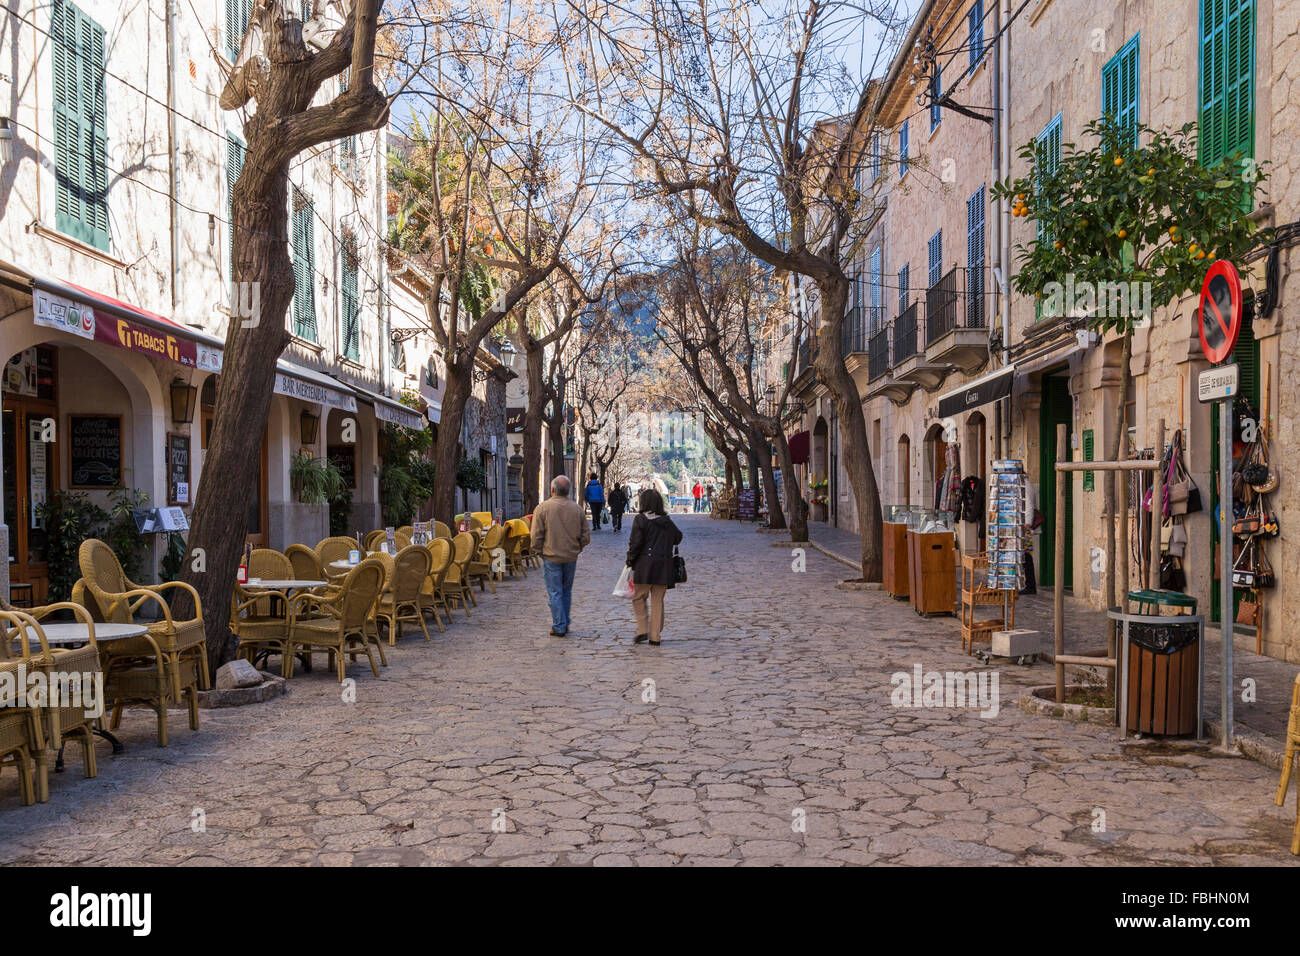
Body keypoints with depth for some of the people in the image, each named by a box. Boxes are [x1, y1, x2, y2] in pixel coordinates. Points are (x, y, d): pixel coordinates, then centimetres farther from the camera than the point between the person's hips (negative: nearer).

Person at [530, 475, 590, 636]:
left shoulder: (542, 508, -11)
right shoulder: (577, 508, -1)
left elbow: (536, 536, -10)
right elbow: (586, 536, 3)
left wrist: (540, 549, 8)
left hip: (551, 557, -3)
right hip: (571, 557, 4)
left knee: (555, 593, 4)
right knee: (566, 591, 17)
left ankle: (559, 627, 6)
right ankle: (565, 624, 25)